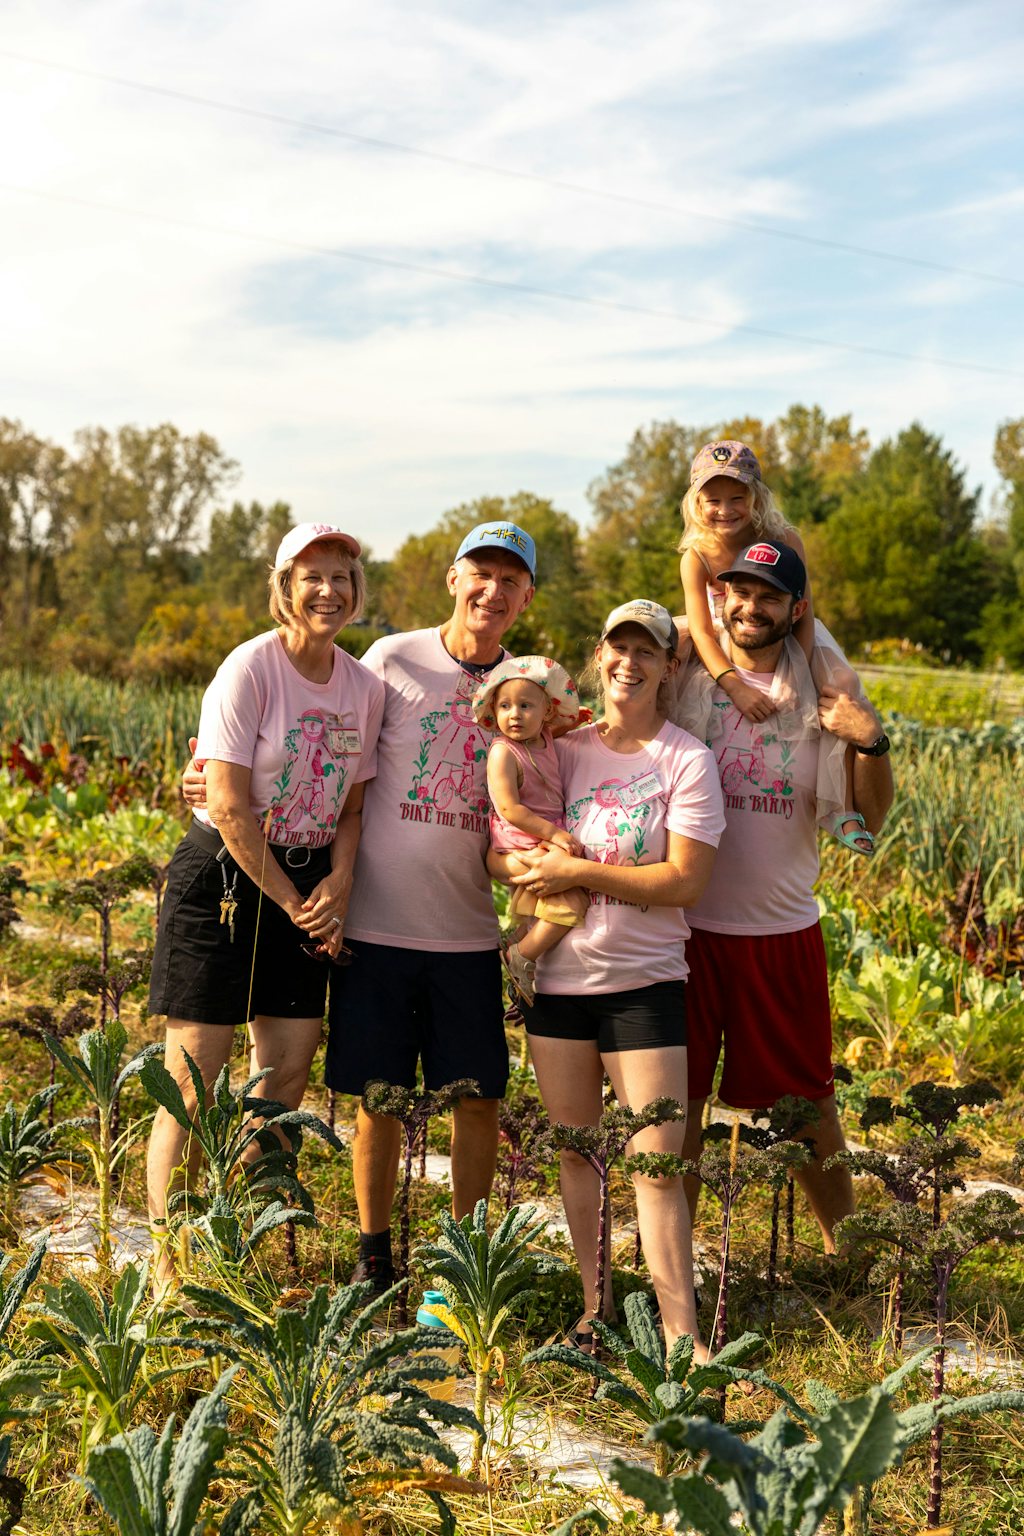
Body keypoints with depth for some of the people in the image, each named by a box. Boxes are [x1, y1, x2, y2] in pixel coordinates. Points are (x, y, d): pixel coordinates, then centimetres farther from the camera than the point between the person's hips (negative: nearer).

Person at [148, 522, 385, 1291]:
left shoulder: (365, 687, 5)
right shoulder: (251, 668, -14)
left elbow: (352, 804, 10)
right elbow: (230, 807, -17)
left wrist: (336, 888, -6)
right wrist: (290, 901, -12)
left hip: (306, 886, 6)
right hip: (223, 876, -5)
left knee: (289, 1070, 6)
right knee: (193, 1072, -3)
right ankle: (166, 1261, 10)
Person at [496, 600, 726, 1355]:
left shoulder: (687, 761, -5)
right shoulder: (564, 750, 6)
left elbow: (685, 880, -13)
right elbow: (500, 851, 8)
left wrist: (577, 872, -17)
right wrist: (530, 863, -15)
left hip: (645, 982, -4)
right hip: (559, 976, 4)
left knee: (658, 1160, -5)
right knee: (576, 1148, 12)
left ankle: (681, 1330, 4)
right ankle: (595, 1304, 25)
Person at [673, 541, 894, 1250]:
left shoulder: (823, 691, 1)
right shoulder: (686, 674, -1)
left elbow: (870, 817, 0)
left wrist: (872, 741, -16)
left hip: (786, 931, 1)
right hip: (687, 925, 0)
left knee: (809, 1103, 11)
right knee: (678, 1098, 8)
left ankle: (843, 1250, 29)